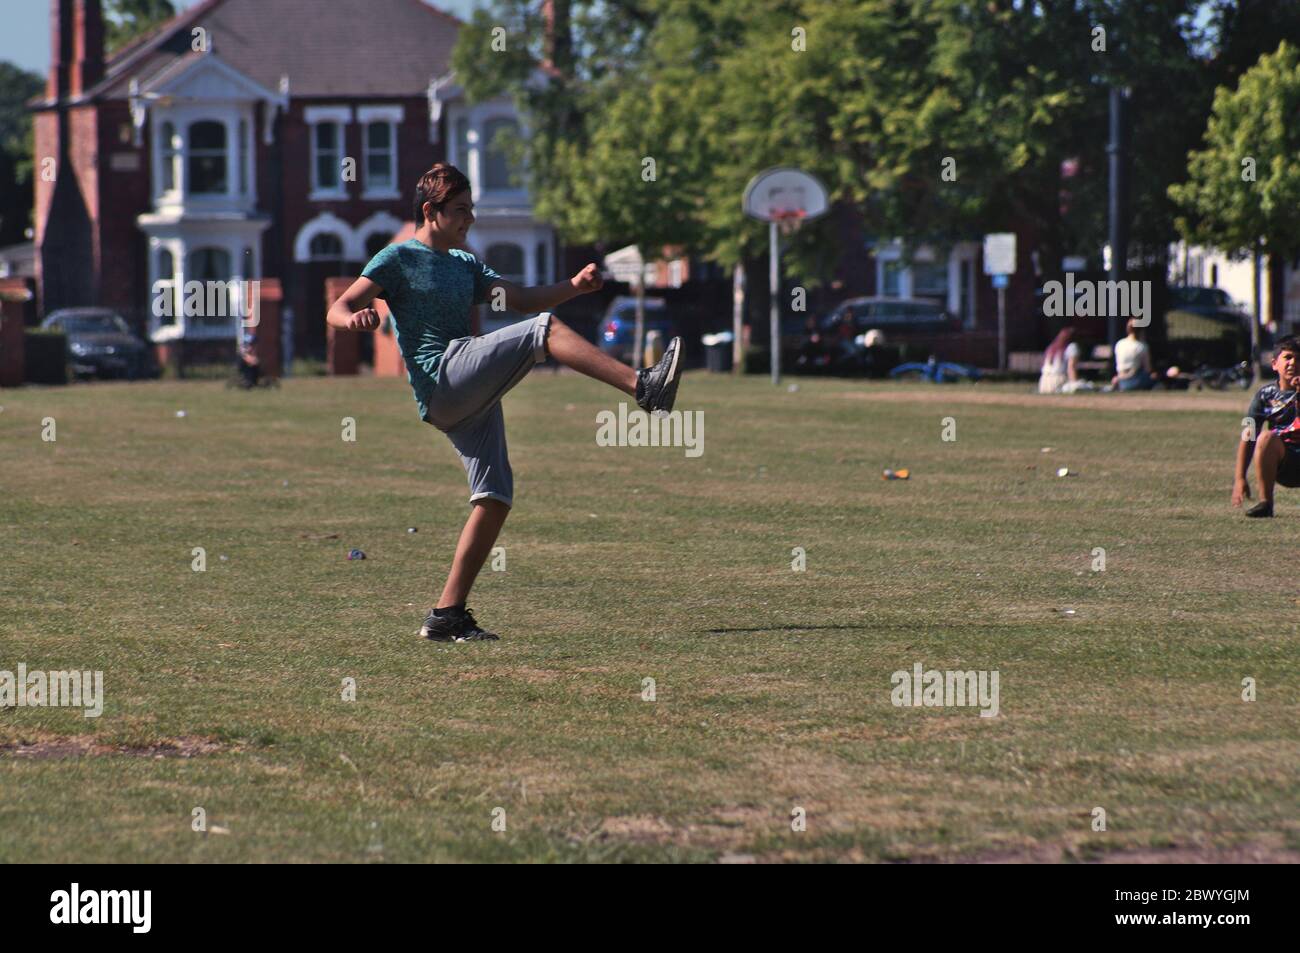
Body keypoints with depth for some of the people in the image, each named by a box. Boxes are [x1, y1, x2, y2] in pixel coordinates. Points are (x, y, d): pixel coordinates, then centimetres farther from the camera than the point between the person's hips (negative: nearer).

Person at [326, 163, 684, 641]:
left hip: (472, 399, 8)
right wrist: (355, 317, -29)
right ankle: (644, 388, -32)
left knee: (495, 498, -1)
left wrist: (573, 286, 0)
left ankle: (447, 615, 0)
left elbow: (521, 299, 17)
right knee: (545, 330, -20)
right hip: (441, 381, -8)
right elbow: (337, 309, -5)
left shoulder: (465, 265, 25)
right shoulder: (399, 259, 3)